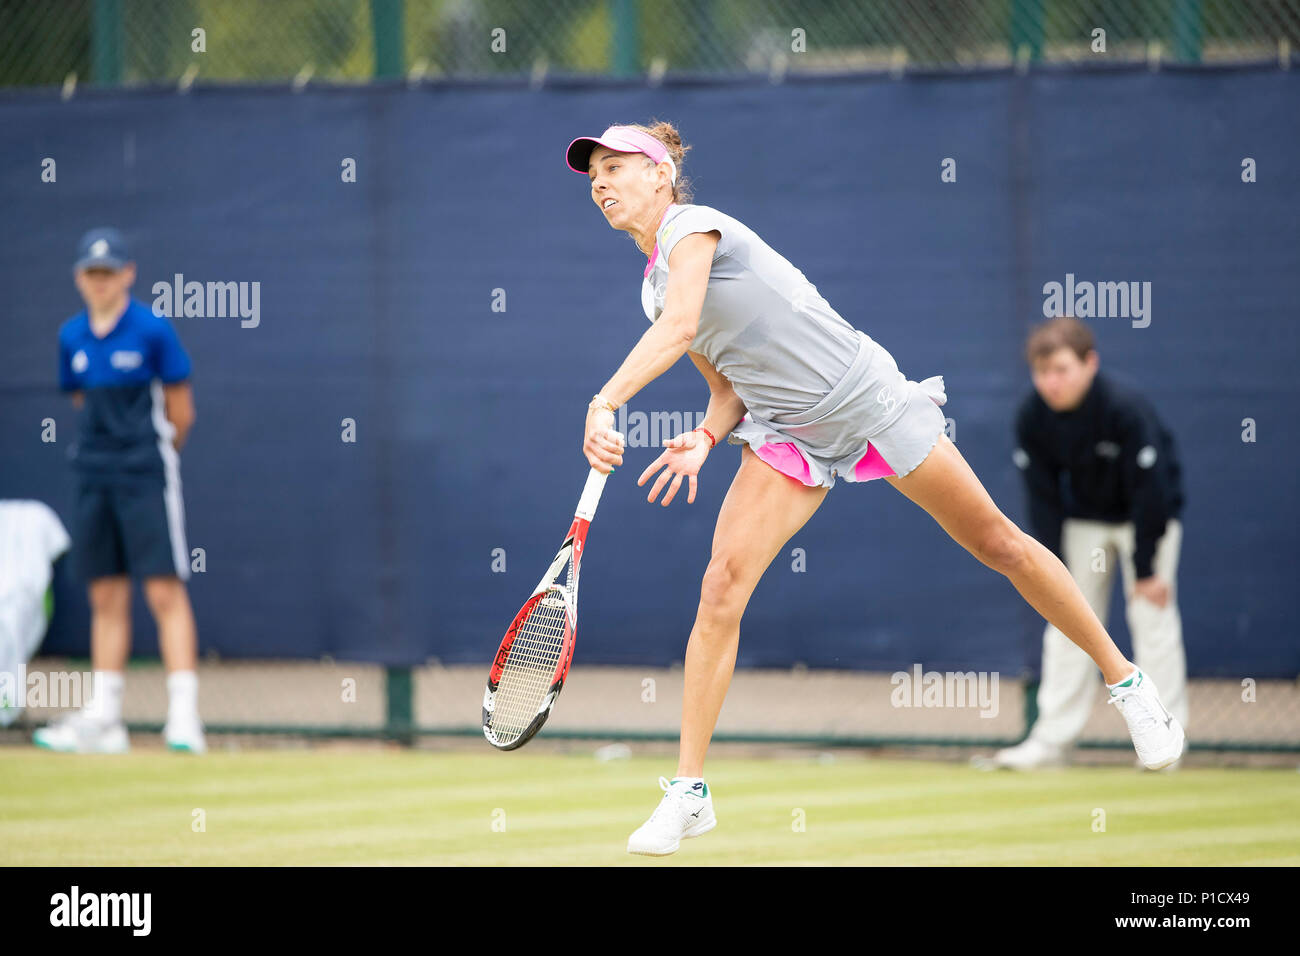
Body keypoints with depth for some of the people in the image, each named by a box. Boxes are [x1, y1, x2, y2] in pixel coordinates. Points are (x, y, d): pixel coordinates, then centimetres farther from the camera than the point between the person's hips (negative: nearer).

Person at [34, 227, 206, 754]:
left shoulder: (152, 330, -7)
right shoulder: (72, 337, 8)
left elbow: (181, 413, -2)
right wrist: (105, 455, 13)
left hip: (146, 474, -5)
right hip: (96, 478, 5)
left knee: (165, 591, -10)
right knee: (106, 597, 9)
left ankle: (184, 716, -13)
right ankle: (102, 717, 12)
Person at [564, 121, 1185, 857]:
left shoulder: (693, 226, -13)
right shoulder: (655, 290, 12)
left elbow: (680, 328, -32)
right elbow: (730, 386, 15)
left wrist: (604, 403, -42)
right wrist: (706, 438, -8)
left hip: (869, 400, -6)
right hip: (788, 436, 6)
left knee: (998, 544, 3)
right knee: (723, 585, -13)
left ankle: (1126, 679, 20)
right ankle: (689, 792, -12)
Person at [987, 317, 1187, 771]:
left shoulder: (1126, 409, -32)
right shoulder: (1032, 416, -19)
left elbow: (1149, 490, -25)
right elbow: (1044, 497, -9)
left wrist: (1146, 569, -22)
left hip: (1149, 515, -5)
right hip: (1084, 519, 5)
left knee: (1152, 617, -8)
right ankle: (1053, 740, 5)